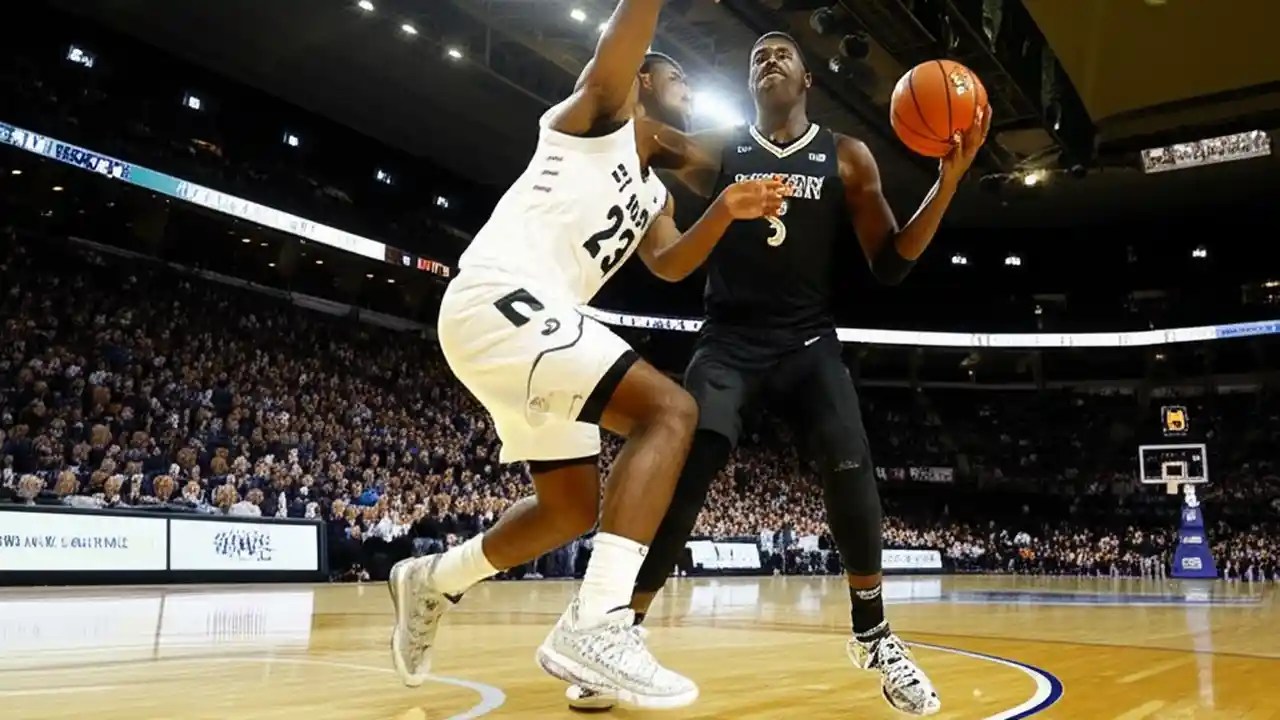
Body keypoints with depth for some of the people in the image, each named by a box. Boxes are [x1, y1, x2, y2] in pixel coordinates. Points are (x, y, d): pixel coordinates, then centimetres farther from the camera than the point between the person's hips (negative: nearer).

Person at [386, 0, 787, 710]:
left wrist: (724, 211, -4)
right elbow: (614, 63, -13)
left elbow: (669, 263, 9)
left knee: (574, 507, 15)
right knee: (670, 410, -22)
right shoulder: (601, 118, 7)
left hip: (524, 317, 10)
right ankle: (593, 624, -27)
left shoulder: (653, 196, 27)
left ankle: (432, 581, 32)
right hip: (498, 297, -10)